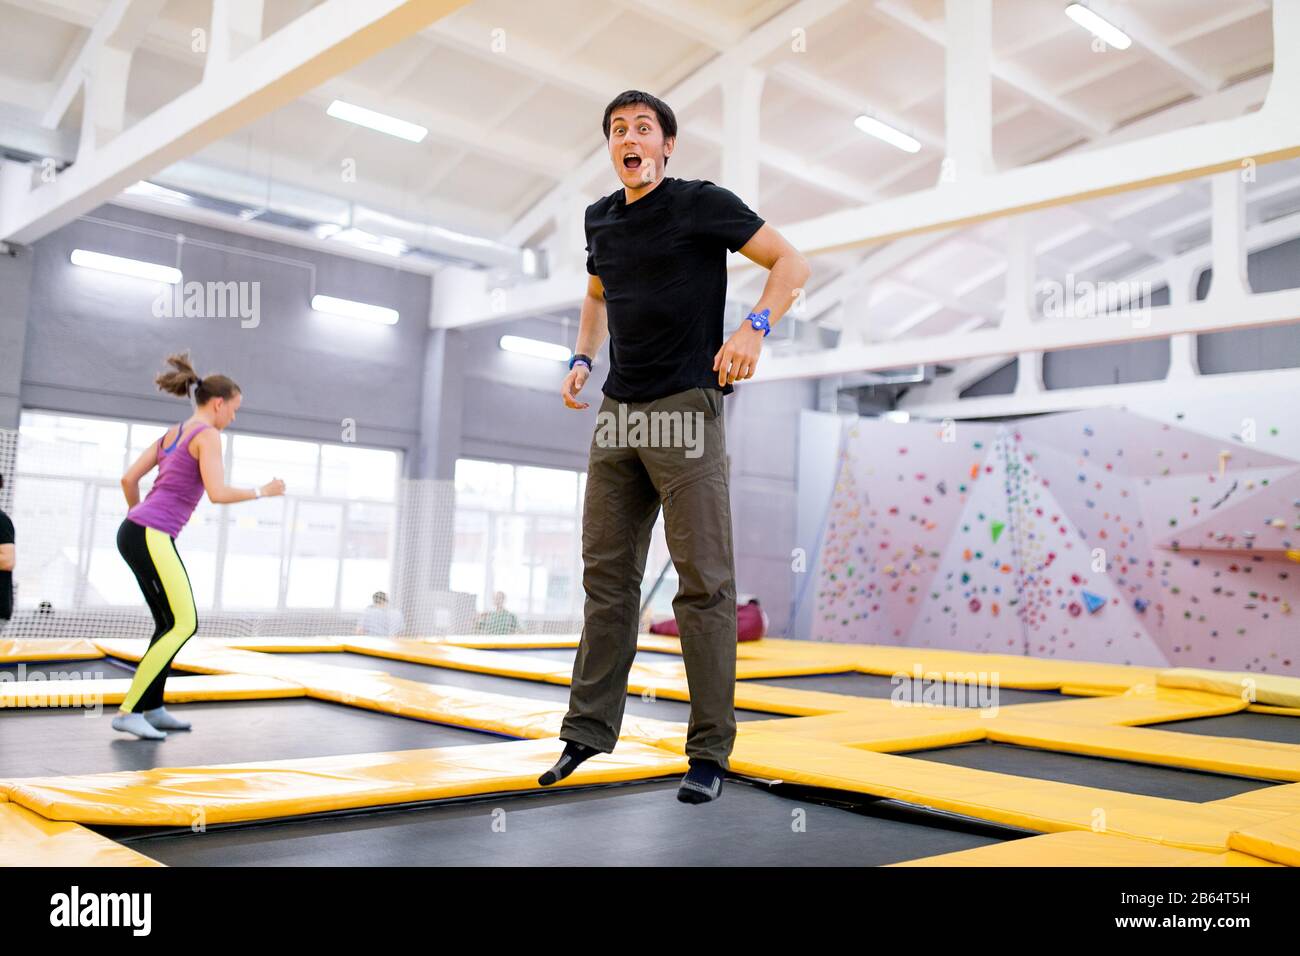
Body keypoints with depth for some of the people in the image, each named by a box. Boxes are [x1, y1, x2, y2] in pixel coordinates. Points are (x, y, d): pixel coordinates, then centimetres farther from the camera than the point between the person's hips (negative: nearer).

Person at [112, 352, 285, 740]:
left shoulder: (172, 434, 19)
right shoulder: (207, 435, -7)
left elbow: (128, 479, 19)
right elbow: (218, 493, -17)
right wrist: (262, 491, -3)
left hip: (135, 532, 10)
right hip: (151, 537, -10)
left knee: (171, 623, 15)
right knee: (183, 625, -7)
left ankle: (153, 708, 19)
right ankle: (127, 712, -8)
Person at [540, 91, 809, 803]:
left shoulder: (701, 204, -2)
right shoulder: (600, 218, 16)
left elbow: (791, 262, -2)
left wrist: (754, 328, -19)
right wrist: (582, 358, 15)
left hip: (686, 409, -6)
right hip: (617, 411, 6)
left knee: (703, 582, -4)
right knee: (606, 574, 9)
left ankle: (710, 752, 5)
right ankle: (589, 730, 19)